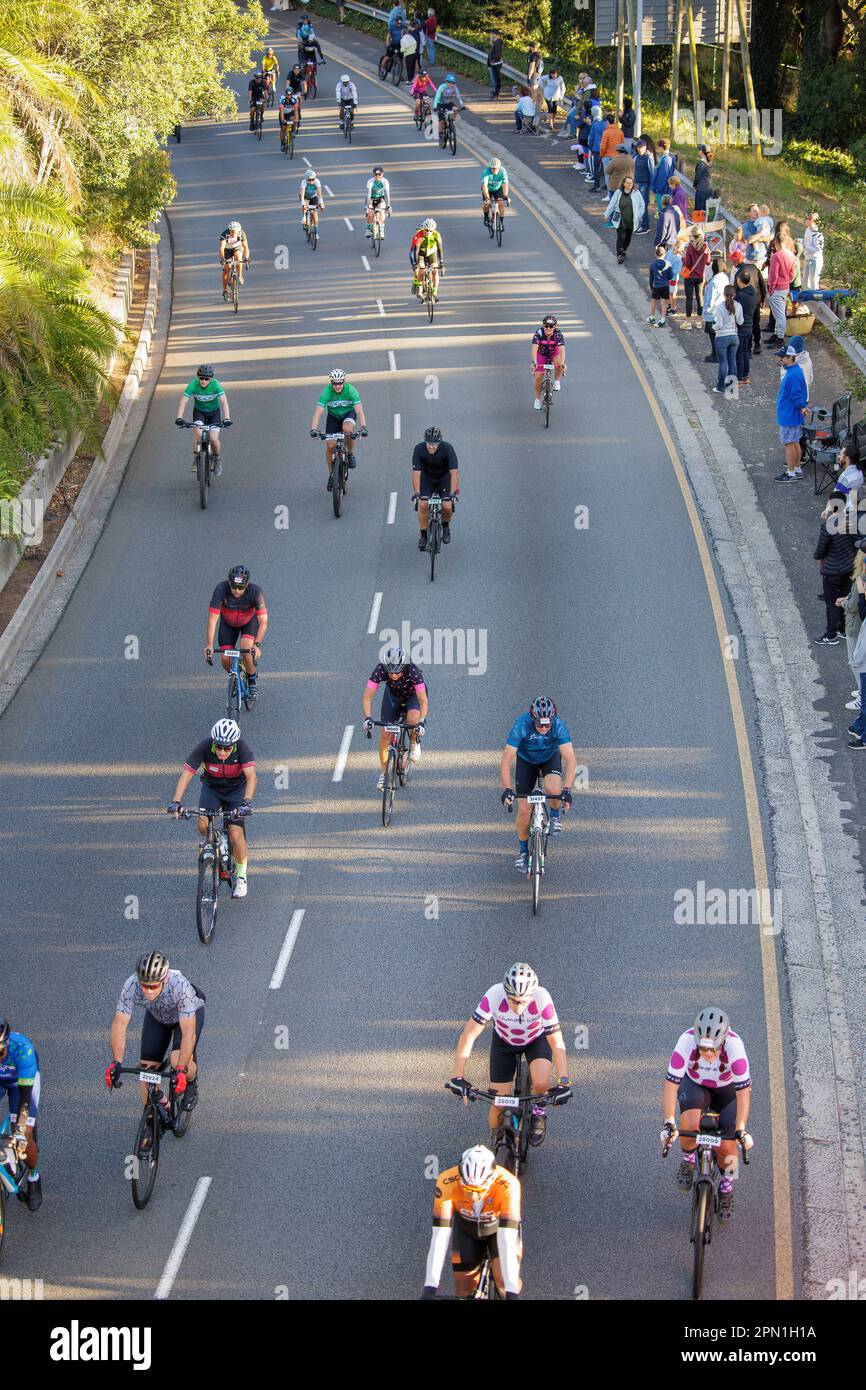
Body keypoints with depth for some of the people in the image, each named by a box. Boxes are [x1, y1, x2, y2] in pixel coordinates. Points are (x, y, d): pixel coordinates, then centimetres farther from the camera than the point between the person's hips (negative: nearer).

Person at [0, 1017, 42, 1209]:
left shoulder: (22, 1048, -40)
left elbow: (25, 1094, -38)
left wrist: (20, 1132, -44)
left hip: (23, 1079, -2)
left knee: (24, 1138, -11)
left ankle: (33, 1177, 17)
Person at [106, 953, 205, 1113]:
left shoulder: (180, 986, -43)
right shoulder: (131, 986, -35)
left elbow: (188, 1032, -43)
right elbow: (119, 1024, -35)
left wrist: (181, 1069, -50)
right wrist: (116, 1062, -47)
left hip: (190, 1014, -3)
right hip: (156, 1016, 3)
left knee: (178, 1062, -27)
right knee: (146, 1069, -9)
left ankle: (191, 1085, 7)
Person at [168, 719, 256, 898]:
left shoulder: (242, 748, -30)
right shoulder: (204, 747, -29)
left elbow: (251, 776, -39)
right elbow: (186, 774, -32)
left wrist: (247, 802, -55)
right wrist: (176, 802, -44)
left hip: (236, 790, -1)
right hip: (211, 787, 1)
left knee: (236, 834, -13)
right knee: (203, 825, -22)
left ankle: (241, 877, 8)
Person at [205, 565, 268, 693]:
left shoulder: (255, 592, -34)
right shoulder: (221, 589, -34)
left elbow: (263, 623, -36)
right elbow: (212, 619, -35)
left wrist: (257, 645, -50)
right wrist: (209, 645, -45)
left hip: (250, 621, -1)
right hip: (228, 623, 1)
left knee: (246, 650, -26)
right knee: (225, 660, -10)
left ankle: (252, 678, 4)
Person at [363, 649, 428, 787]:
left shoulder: (413, 671, -38)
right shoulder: (380, 670, -34)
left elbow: (423, 700, -39)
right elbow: (367, 697, -34)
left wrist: (421, 722, -52)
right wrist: (368, 718, -49)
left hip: (413, 694, -2)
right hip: (393, 694, 2)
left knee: (413, 719, -33)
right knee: (385, 734, -8)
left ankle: (415, 743, 0)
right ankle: (383, 774, 10)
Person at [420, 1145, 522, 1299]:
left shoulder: (508, 1184, -40)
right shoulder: (447, 1182, -38)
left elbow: (507, 1241, -44)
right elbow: (439, 1238, -38)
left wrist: (512, 1294, -49)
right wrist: (429, 1289, -43)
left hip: (498, 1227, -1)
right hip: (466, 1227, 1)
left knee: (505, 1281, -20)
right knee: (465, 1292, -2)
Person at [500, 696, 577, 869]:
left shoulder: (558, 726, -35)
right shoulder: (521, 725, -36)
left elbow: (571, 760, -37)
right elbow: (506, 761, -35)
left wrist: (567, 790, -48)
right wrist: (507, 790, -46)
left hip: (550, 757, 0)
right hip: (526, 760, 0)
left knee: (553, 788, -31)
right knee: (524, 809, -6)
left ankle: (555, 816, 2)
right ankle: (523, 852, 16)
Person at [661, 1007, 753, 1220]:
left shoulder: (734, 1046, -37)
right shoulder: (686, 1042, -35)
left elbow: (743, 1091, -31)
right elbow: (671, 1083, -29)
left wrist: (741, 1130, -35)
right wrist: (669, 1124, -34)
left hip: (727, 1090, 0)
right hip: (695, 1085, 0)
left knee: (726, 1147, -9)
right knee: (690, 1125, -29)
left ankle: (726, 1187, 22)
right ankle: (688, 1160, 4)